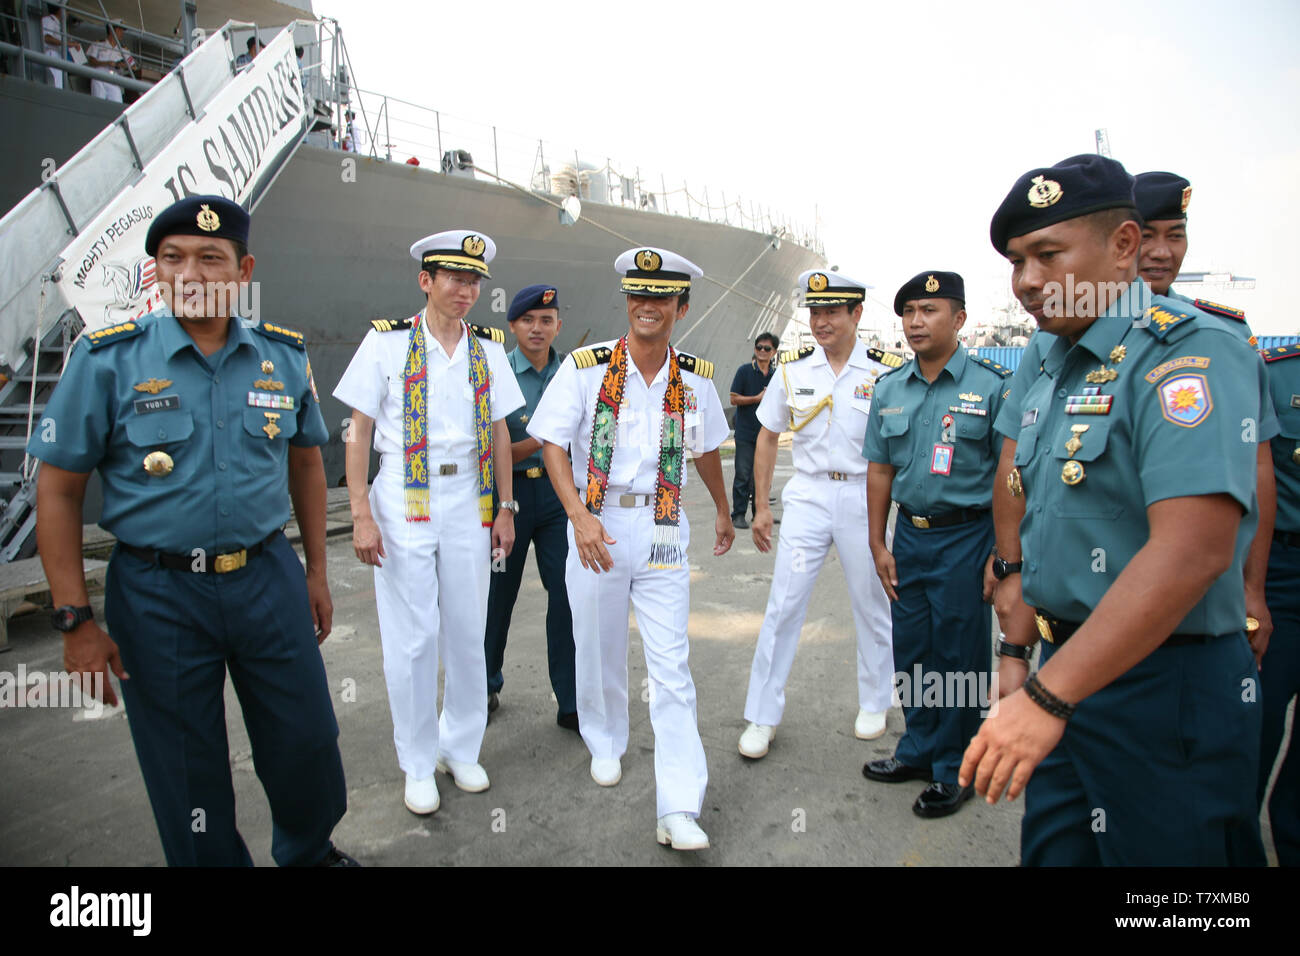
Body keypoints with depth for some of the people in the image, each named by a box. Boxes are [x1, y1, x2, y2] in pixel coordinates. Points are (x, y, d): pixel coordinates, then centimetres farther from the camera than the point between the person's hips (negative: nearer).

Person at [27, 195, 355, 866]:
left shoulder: (284, 355, 1)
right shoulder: (107, 359, -7)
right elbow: (58, 491, -4)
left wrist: (315, 571, 11)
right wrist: (75, 622, -8)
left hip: (269, 578, 3)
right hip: (158, 595, -2)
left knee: (306, 742, 14)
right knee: (188, 774, 13)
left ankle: (311, 850, 42)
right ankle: (215, 860, 39)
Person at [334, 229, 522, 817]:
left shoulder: (487, 348, 8)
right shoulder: (386, 340, -2)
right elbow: (359, 432, -3)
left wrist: (506, 509, 9)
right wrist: (362, 516, -10)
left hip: (469, 499, 3)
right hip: (403, 502, -3)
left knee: (466, 632, 10)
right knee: (412, 639, 2)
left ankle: (462, 749, 29)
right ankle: (418, 764, 20)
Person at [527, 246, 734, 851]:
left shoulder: (695, 378, 4)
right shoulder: (585, 367, -5)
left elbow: (705, 449, 19)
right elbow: (552, 444, -5)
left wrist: (723, 512, 30)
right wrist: (580, 516, -18)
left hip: (662, 527, 1)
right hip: (597, 523, -1)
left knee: (671, 665, -3)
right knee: (600, 648, 13)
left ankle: (678, 810, 1)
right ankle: (605, 744, 41)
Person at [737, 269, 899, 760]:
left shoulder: (887, 371, -5)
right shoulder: (793, 369, 1)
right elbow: (767, 438, 9)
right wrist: (761, 507, 7)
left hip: (865, 497, -1)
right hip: (808, 494, 1)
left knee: (872, 604, 12)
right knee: (783, 604, -1)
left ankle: (874, 703, 34)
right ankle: (762, 718, 11)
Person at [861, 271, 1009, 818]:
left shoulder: (990, 386, -8)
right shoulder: (889, 390, 7)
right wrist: (878, 546, 7)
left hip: (966, 537, -5)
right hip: (909, 534, 5)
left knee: (959, 657, 4)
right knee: (910, 650, 13)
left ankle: (955, 770, 22)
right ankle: (917, 751, 32)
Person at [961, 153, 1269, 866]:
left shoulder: (1191, 353, -18)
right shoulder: (1049, 367, 10)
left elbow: (1192, 551, -29)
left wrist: (1045, 698, -31)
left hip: (1164, 684, -8)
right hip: (1068, 665, 8)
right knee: (1052, 851, 18)